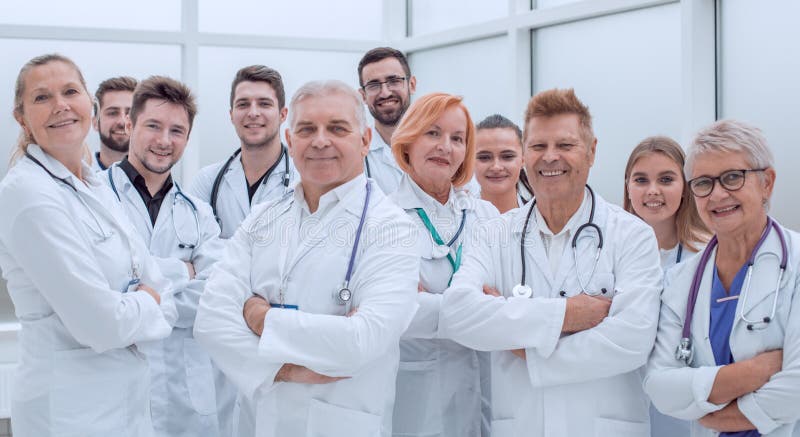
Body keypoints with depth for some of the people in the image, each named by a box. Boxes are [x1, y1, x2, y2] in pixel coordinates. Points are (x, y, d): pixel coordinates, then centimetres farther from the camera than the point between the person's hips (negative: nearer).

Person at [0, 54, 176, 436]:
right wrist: (147, 306, -3)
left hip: (125, 394, 8)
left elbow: (159, 287, 9)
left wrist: (130, 310, -10)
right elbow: (100, 324, -22)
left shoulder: (95, 187, 8)